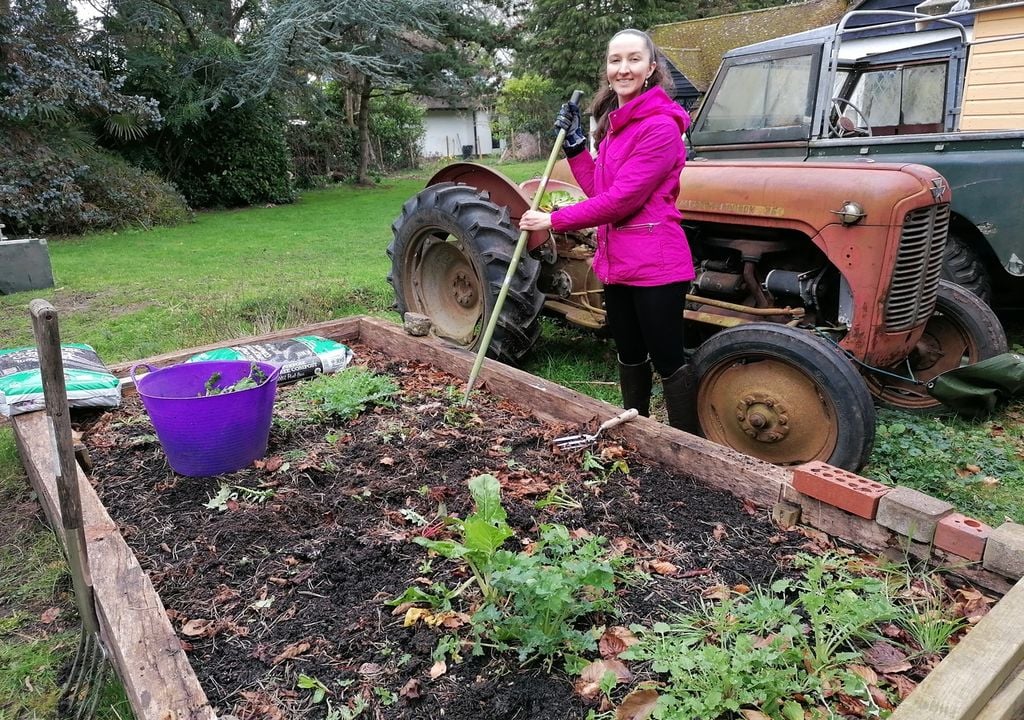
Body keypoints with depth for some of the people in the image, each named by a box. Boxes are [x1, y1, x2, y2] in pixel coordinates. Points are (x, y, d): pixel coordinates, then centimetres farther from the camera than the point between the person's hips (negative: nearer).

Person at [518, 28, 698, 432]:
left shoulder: (660, 126, -15)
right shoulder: (613, 124, 13)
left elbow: (621, 199, -21)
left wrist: (553, 220, -15)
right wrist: (575, 146, 6)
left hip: (655, 262, -9)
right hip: (617, 261, 9)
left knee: (667, 361, 0)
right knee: (629, 354, 20)